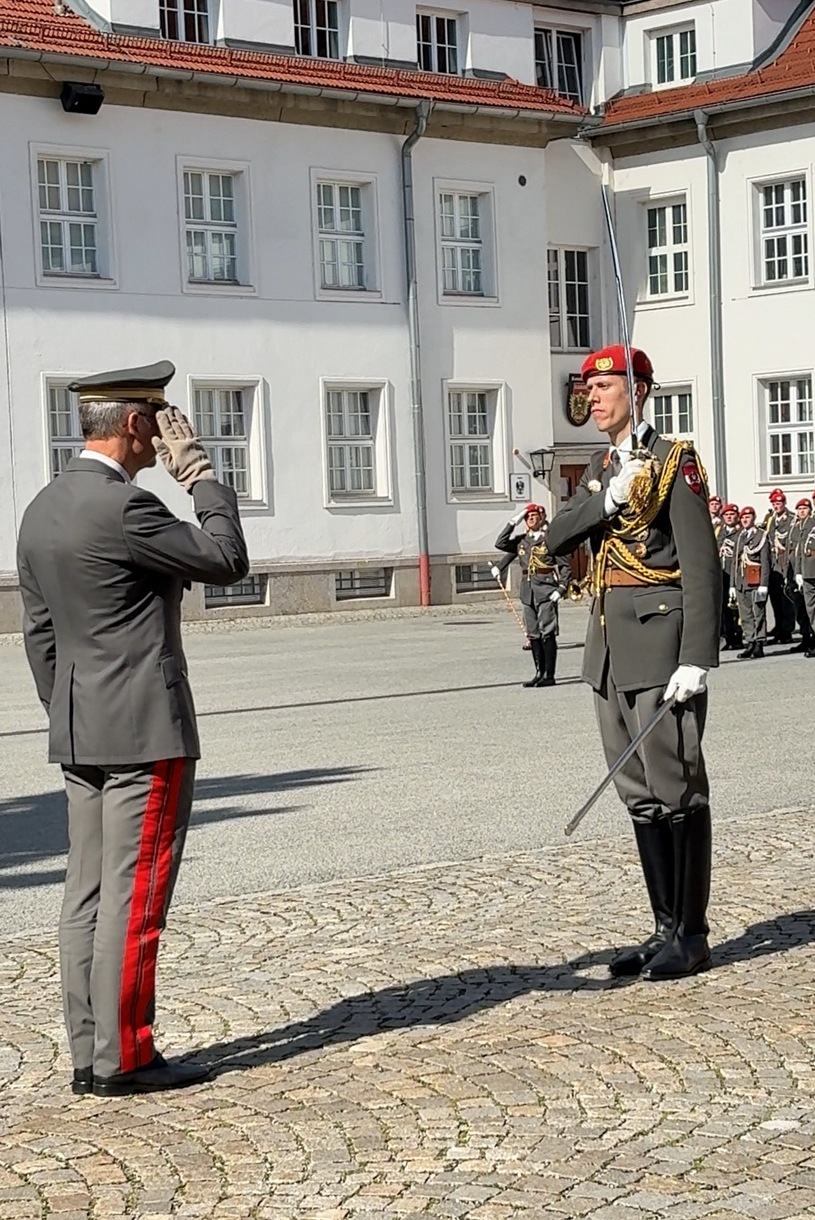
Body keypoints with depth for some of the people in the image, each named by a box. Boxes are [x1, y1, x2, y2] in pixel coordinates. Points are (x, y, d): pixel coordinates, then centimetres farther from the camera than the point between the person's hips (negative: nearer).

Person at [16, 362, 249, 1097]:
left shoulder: (41, 510, 11)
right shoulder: (124, 506, -17)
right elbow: (226, 561, -10)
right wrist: (201, 474, -3)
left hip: (80, 734, 9)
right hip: (146, 731, -9)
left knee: (89, 895, 10)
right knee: (135, 896, -3)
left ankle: (91, 1054, 16)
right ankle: (122, 1057, 2)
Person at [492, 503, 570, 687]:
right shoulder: (522, 540, 13)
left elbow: (565, 566, -4)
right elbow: (500, 544, 4)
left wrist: (560, 589, -15)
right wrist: (512, 523, 0)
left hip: (546, 589, -6)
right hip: (527, 590, 6)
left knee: (547, 633, -6)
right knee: (533, 634, 8)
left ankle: (549, 675, -4)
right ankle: (539, 673, 15)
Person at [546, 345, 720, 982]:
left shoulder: (675, 461, -7)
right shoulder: (600, 469, 17)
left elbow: (701, 566, -13)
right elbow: (558, 539, 5)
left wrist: (696, 661, -20)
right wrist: (607, 501, -12)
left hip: (659, 642, -8)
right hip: (610, 650, 8)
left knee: (676, 790, -2)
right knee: (641, 795, 11)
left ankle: (692, 936, 6)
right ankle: (667, 928, 19)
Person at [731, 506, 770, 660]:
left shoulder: (761, 536, -1)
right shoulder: (739, 538, 18)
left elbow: (765, 562, -7)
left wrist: (763, 584, -14)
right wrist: (732, 584, 13)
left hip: (756, 582, -6)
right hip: (741, 582, 6)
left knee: (758, 614, -3)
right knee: (745, 616, 5)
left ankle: (759, 645, -1)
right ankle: (750, 644, 8)